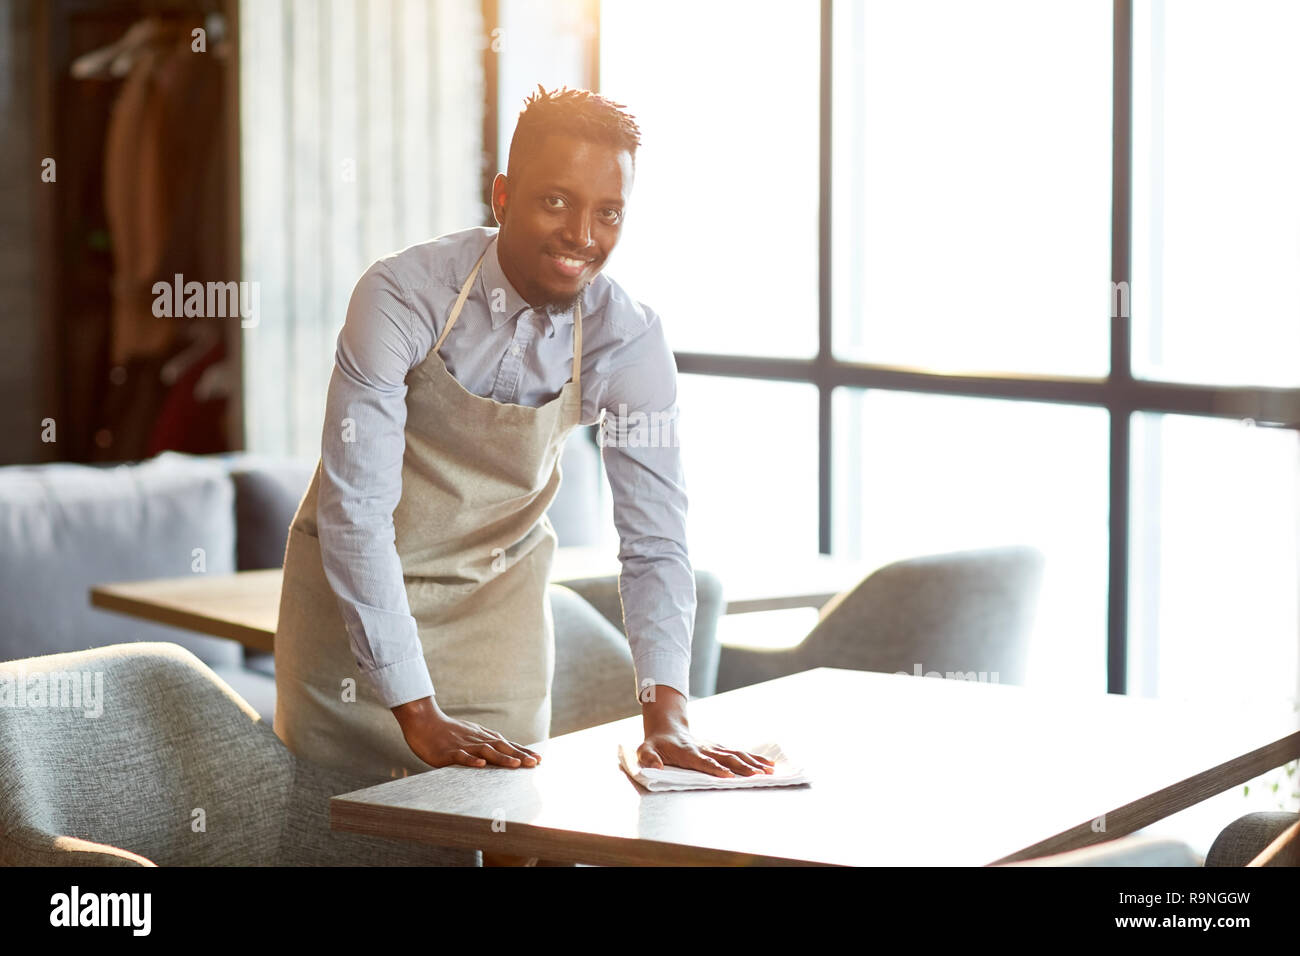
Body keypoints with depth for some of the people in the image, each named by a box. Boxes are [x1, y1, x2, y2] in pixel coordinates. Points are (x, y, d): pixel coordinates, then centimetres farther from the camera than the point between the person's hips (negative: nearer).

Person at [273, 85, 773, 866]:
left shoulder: (629, 340, -18)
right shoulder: (403, 297, -27)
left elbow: (655, 539, -16)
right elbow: (355, 510, -29)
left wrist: (667, 717, -29)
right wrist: (418, 716, -32)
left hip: (499, 593, 2)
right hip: (356, 588, -2)